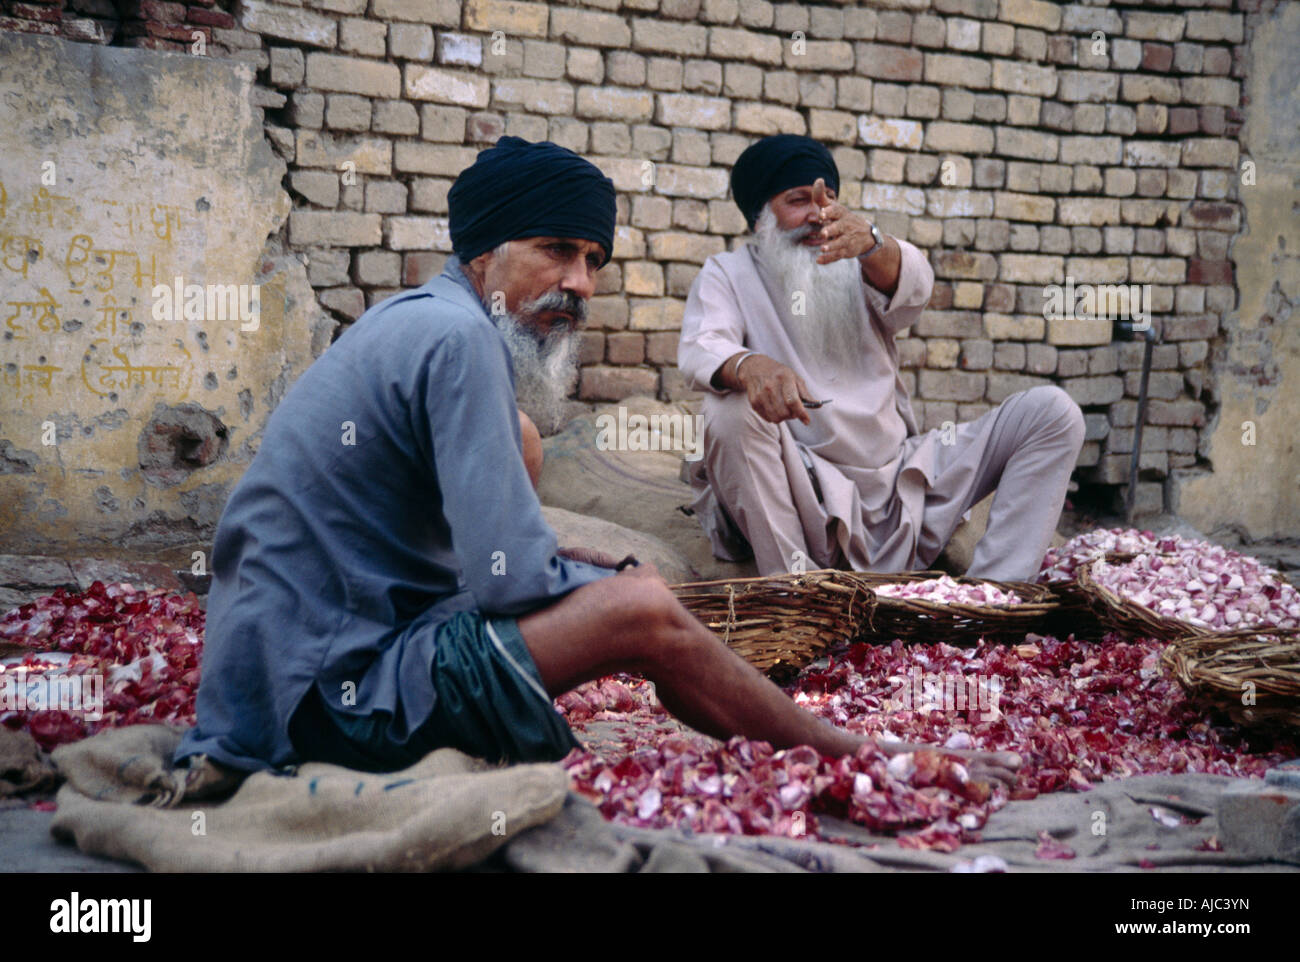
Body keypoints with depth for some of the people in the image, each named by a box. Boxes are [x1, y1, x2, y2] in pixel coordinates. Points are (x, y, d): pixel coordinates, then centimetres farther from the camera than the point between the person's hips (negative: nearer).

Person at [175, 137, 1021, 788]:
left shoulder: (418, 321, 12)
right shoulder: (458, 337, -17)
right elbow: (510, 583, -23)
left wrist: (580, 567, 4)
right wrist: (614, 585, -3)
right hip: (331, 701, -11)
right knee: (642, 611, -21)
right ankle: (860, 757, 4)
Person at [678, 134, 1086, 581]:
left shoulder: (861, 270, 14)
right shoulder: (728, 274, 7)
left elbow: (912, 287, -11)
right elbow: (700, 348, -14)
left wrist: (869, 241, -36)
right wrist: (748, 366, -39)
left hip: (901, 482, 4)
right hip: (808, 493, -3)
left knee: (1051, 410, -8)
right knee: (733, 406, -31)